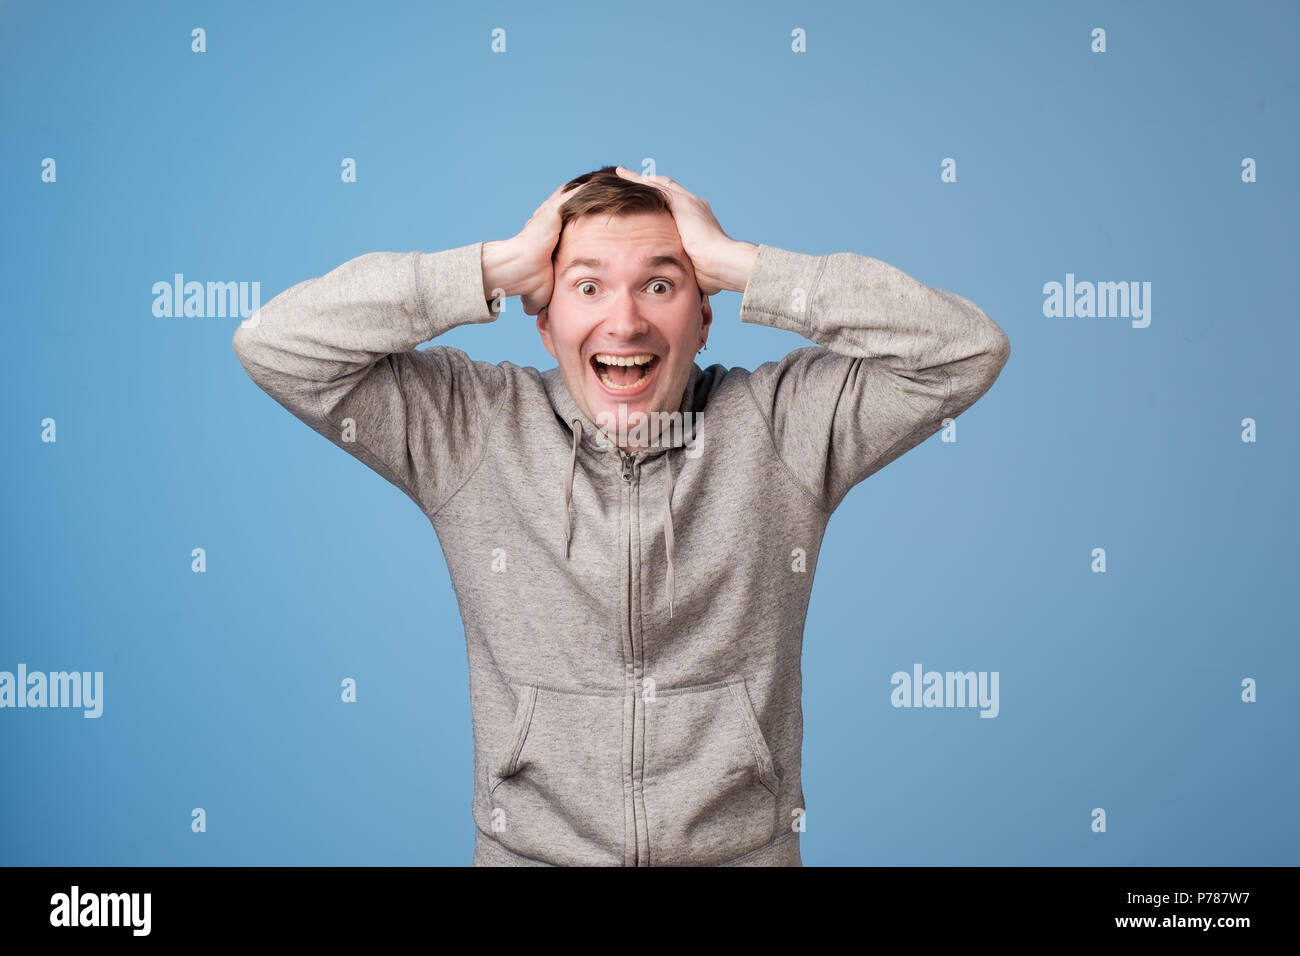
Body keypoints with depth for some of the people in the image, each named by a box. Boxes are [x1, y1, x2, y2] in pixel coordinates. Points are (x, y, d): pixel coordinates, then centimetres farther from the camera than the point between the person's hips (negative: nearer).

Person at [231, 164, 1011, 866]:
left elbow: (968, 350, -8)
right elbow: (275, 344, -6)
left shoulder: (783, 426, 0)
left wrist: (737, 262, -10)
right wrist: (500, 265, -9)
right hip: (528, 849, 0)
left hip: (747, 848, 0)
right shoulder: (468, 430, 0)